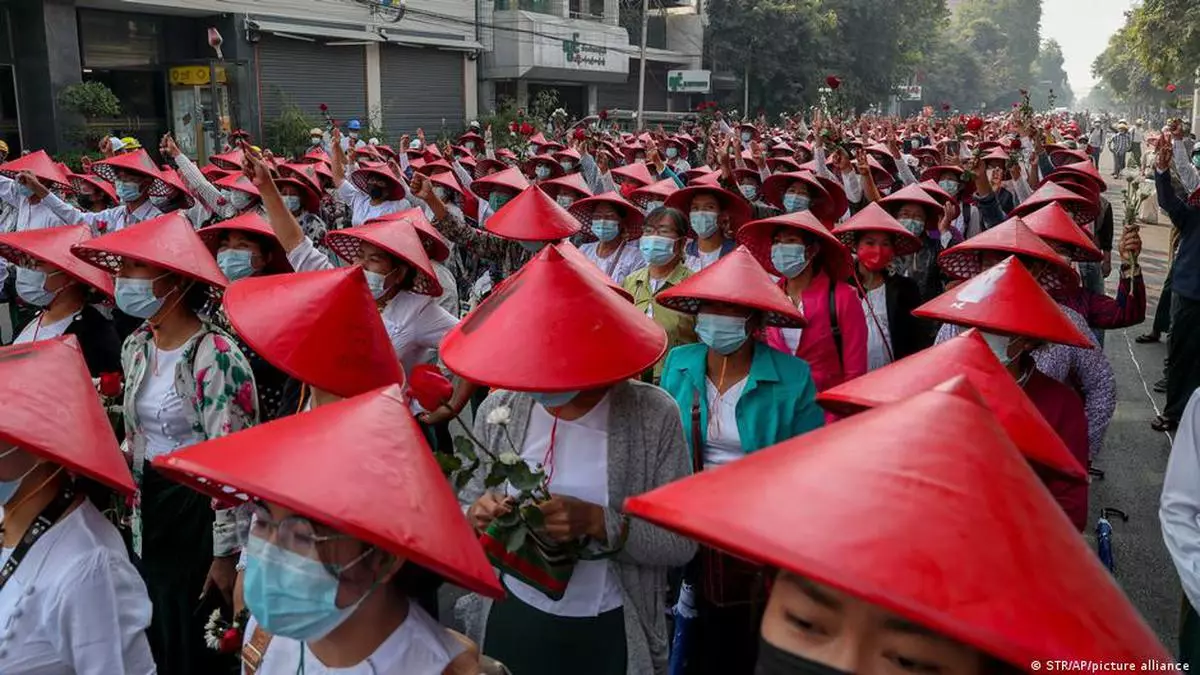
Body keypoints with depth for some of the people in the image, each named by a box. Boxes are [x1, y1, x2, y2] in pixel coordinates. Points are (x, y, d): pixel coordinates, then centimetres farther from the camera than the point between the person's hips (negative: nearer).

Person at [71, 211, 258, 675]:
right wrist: (134, 511, 14)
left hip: (203, 508, -7)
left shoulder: (216, 356, -22)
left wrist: (227, 551, -19)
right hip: (150, 506, 7)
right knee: (158, 638, 19)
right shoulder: (136, 347, 4)